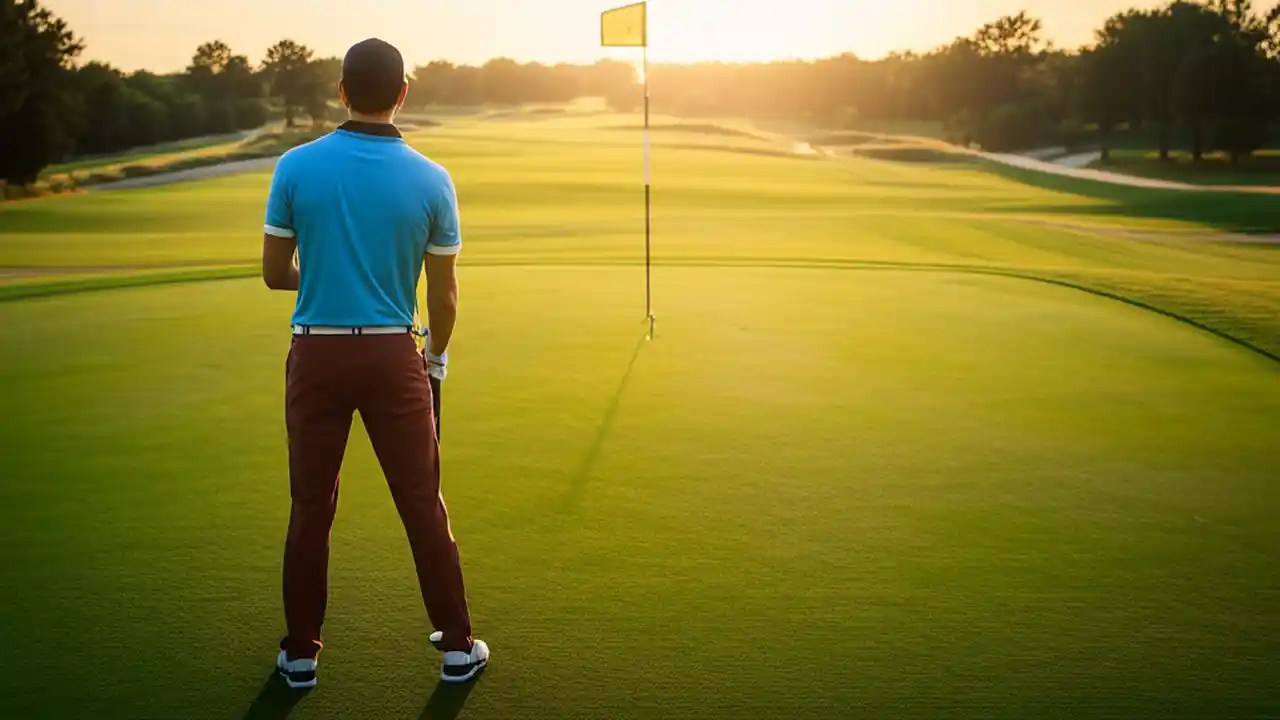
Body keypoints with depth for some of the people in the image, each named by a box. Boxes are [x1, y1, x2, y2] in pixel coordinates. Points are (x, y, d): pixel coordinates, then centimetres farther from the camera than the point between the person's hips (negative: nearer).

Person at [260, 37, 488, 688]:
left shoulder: (296, 167, -4)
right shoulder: (431, 180, -5)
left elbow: (274, 273, 2)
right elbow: (444, 295, 2)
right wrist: (437, 354, 19)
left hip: (316, 354, 1)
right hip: (393, 356, 0)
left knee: (311, 509, 11)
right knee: (423, 504, 8)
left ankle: (300, 653, 21)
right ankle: (457, 645, 18)